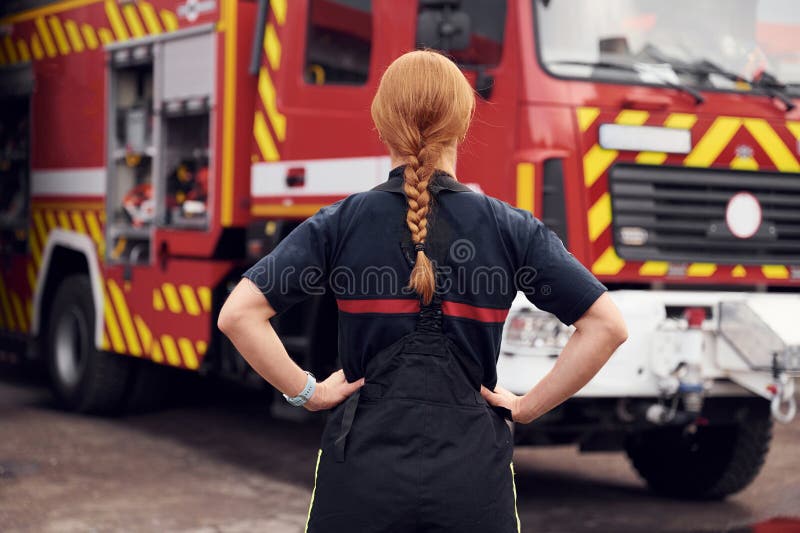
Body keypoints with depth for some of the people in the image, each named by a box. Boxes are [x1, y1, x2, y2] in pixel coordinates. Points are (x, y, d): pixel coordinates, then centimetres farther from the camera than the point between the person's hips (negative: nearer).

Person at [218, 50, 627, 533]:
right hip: (472, 474, 0)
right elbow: (608, 325, -3)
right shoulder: (511, 228, -2)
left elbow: (237, 314, -9)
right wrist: (529, 406, 2)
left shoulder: (340, 225, -3)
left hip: (363, 471, 0)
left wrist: (306, 391, 0)